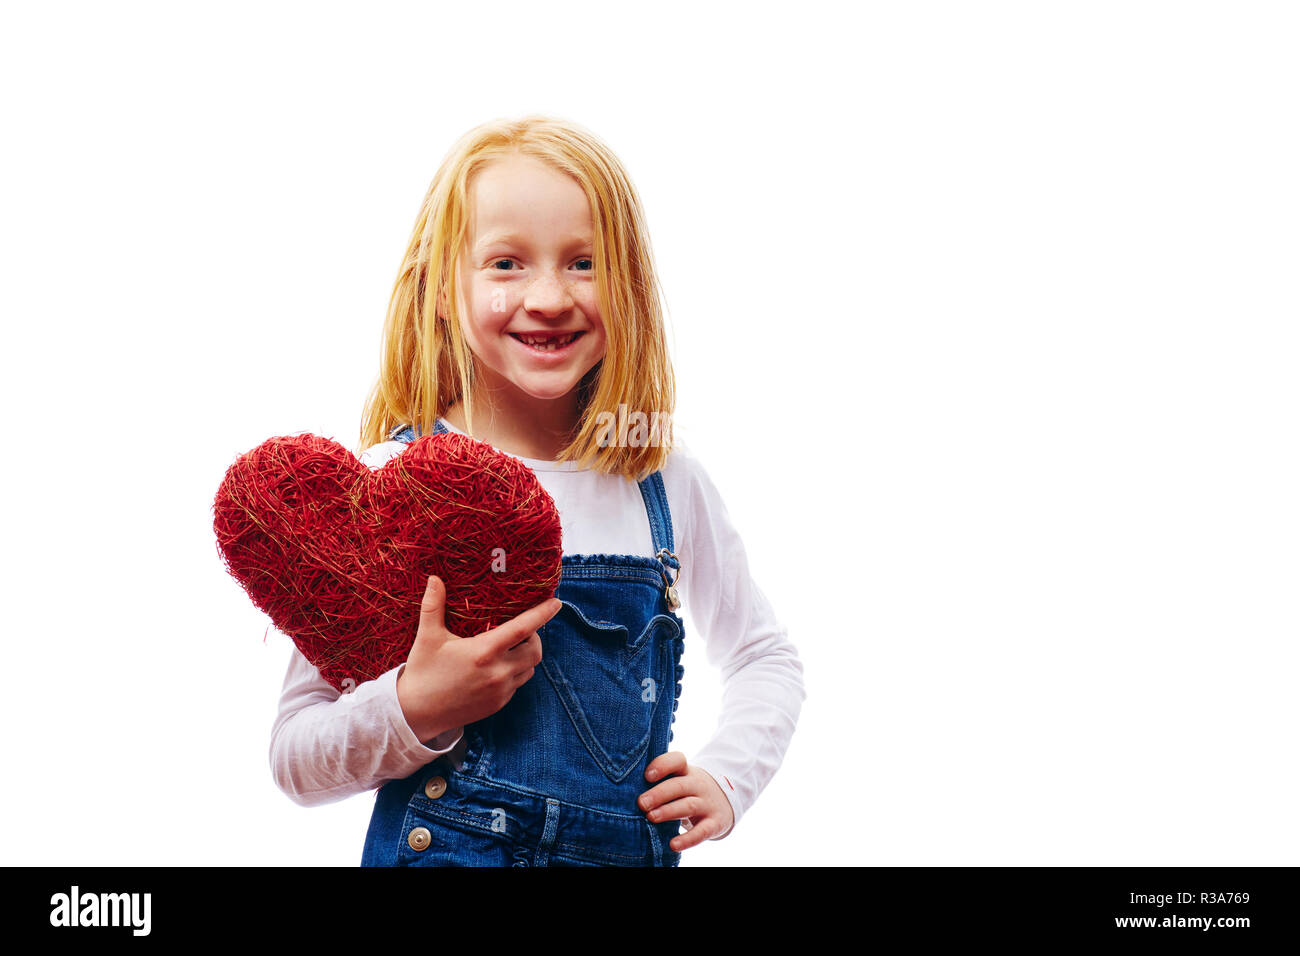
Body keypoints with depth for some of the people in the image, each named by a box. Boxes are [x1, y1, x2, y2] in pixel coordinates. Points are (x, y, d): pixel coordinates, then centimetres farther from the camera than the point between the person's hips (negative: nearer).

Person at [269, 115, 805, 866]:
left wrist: (726, 777, -2)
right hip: (441, 847, -2)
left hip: (636, 850, 3)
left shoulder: (665, 480, -4)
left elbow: (766, 655, 12)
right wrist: (416, 711, -26)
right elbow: (295, 757, -10)